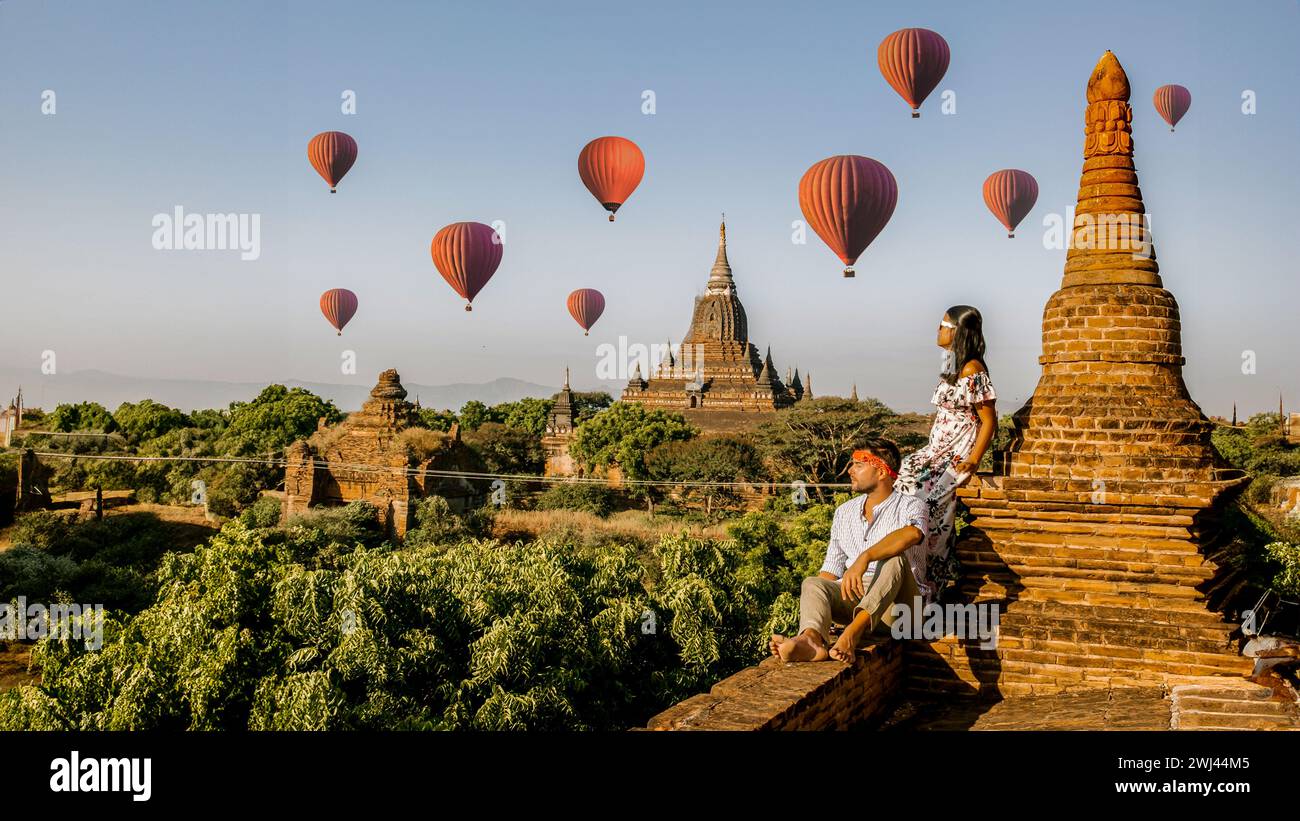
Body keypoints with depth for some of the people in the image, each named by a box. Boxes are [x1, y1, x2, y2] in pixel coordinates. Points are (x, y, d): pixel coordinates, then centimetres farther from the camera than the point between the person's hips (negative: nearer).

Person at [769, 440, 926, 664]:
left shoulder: (909, 506, 1)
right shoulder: (844, 512, 20)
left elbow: (911, 533, -25)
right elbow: (830, 570, 19)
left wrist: (864, 558, -39)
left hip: (896, 605, -4)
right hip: (854, 597, 4)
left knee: (894, 558, -32)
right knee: (813, 583, -24)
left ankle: (854, 631, -51)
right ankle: (811, 639, -56)